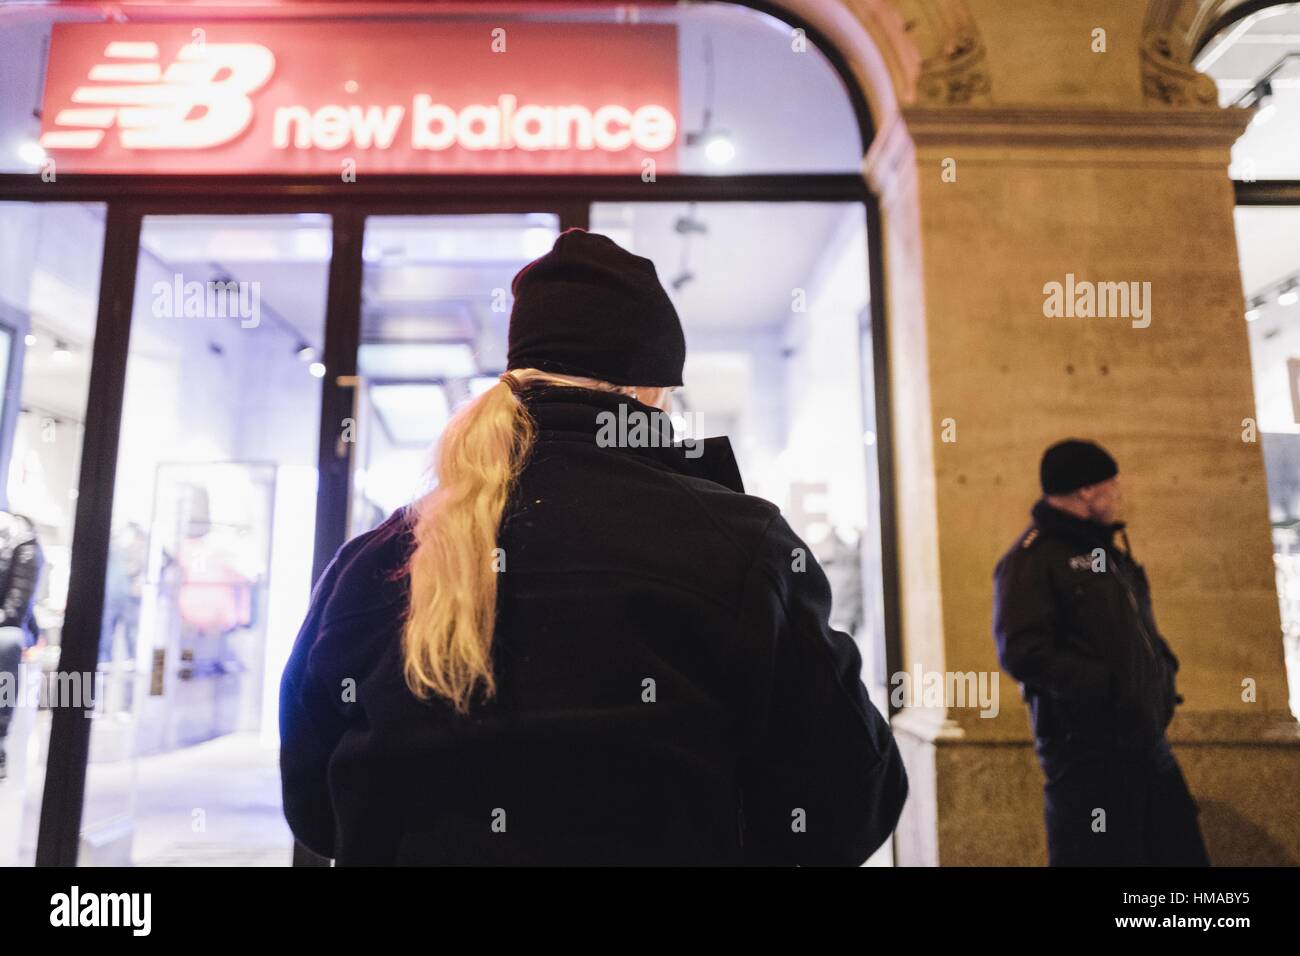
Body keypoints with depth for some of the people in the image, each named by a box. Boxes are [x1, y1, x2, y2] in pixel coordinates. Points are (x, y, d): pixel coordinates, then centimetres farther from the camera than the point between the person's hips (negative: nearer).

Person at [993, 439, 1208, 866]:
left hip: (1146, 742, 9)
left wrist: (1162, 670, 7)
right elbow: (1022, 653, -22)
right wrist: (1109, 686, -24)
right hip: (1086, 751, -9)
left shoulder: (1109, 553, 17)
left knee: (1181, 853, 17)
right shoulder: (1033, 557, -12)